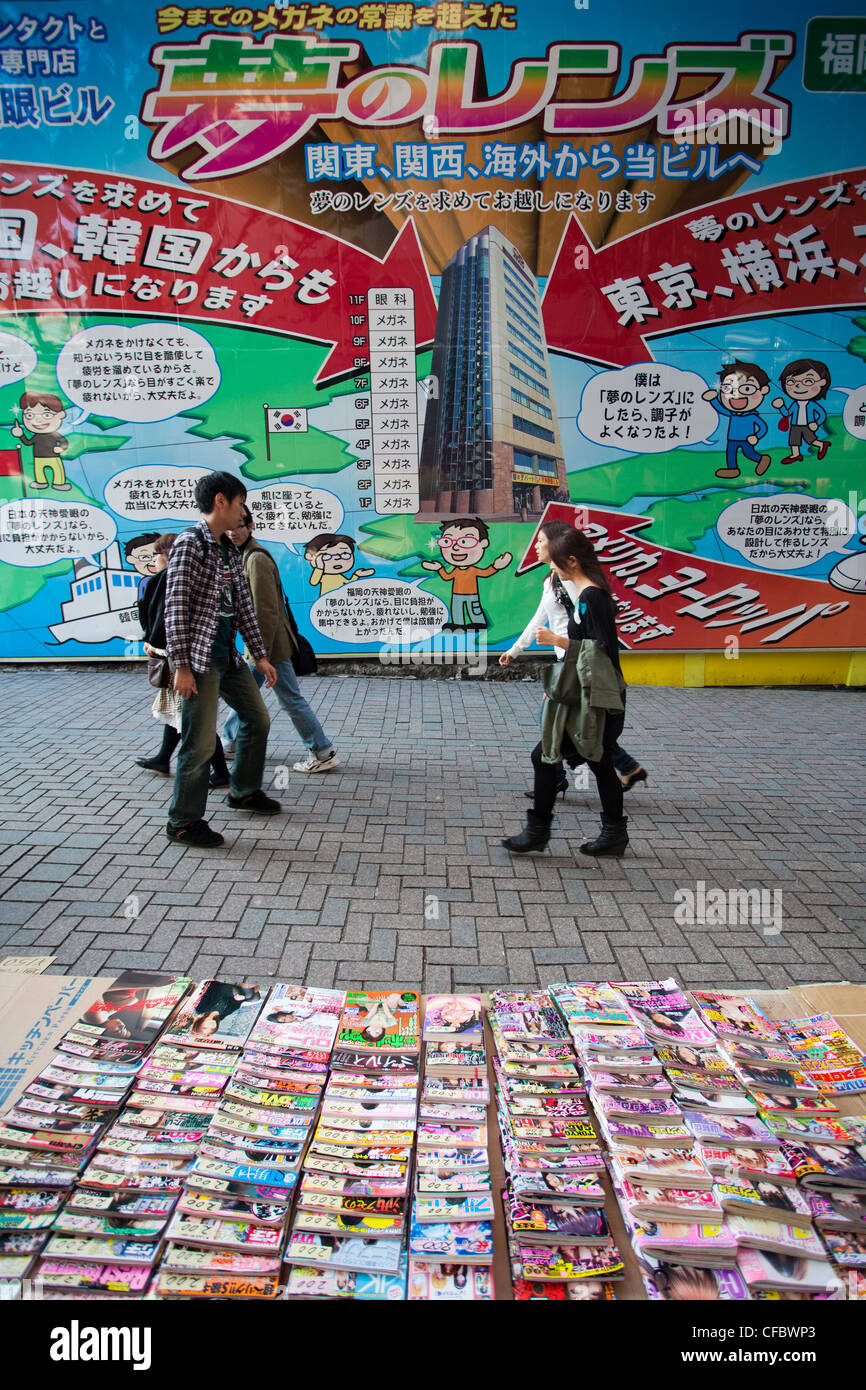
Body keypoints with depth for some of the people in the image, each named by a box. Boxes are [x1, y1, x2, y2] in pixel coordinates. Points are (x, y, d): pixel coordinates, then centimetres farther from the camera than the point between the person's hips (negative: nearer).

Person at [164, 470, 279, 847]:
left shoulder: (231, 551, 13)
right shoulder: (189, 543, -12)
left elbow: (243, 605, 17)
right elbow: (175, 606, -17)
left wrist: (259, 655, 16)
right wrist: (182, 665, -20)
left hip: (228, 655, 9)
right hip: (199, 658, -9)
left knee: (258, 718, 19)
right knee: (200, 742, -6)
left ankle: (244, 790, 37)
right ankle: (183, 822, 8)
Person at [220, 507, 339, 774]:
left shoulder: (256, 559, -20)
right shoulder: (243, 556, 12)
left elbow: (266, 611, -24)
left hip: (270, 644, -10)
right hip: (258, 643, 10)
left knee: (291, 700, -3)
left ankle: (323, 753, 5)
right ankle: (230, 740, 39)